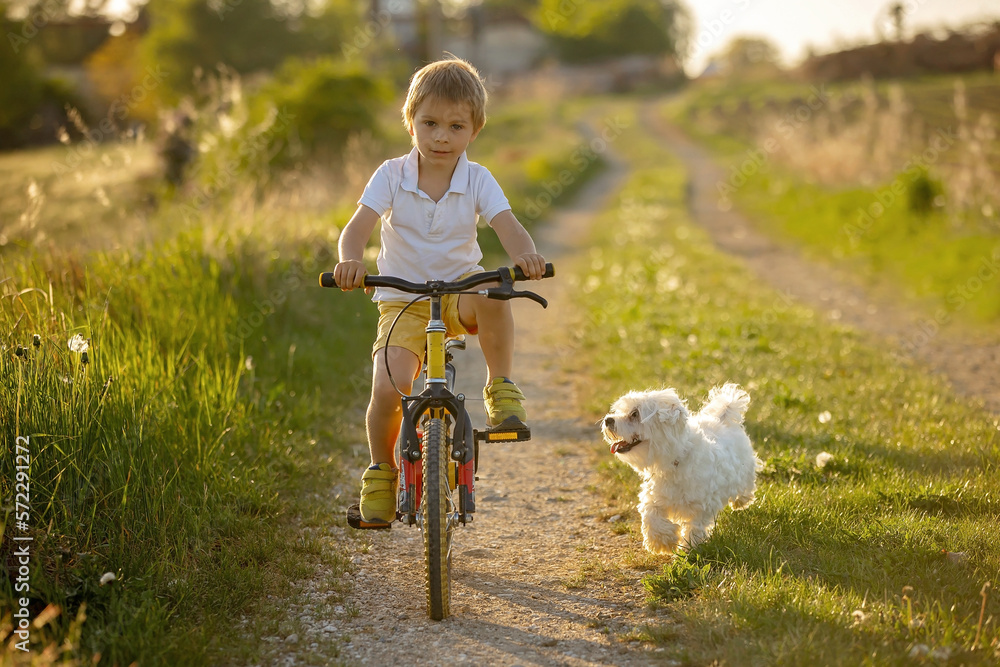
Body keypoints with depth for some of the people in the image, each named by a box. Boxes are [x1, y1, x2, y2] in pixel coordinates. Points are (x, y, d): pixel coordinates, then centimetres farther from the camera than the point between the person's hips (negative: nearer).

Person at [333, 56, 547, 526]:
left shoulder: (477, 180, -4)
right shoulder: (392, 175, -6)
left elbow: (508, 226, -17)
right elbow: (358, 226, -16)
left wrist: (526, 255, -40)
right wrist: (350, 259, -39)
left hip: (458, 289, 0)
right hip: (403, 300, 0)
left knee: (491, 295, -37)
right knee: (388, 386, -21)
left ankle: (501, 389, -14)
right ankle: (381, 469, 7)